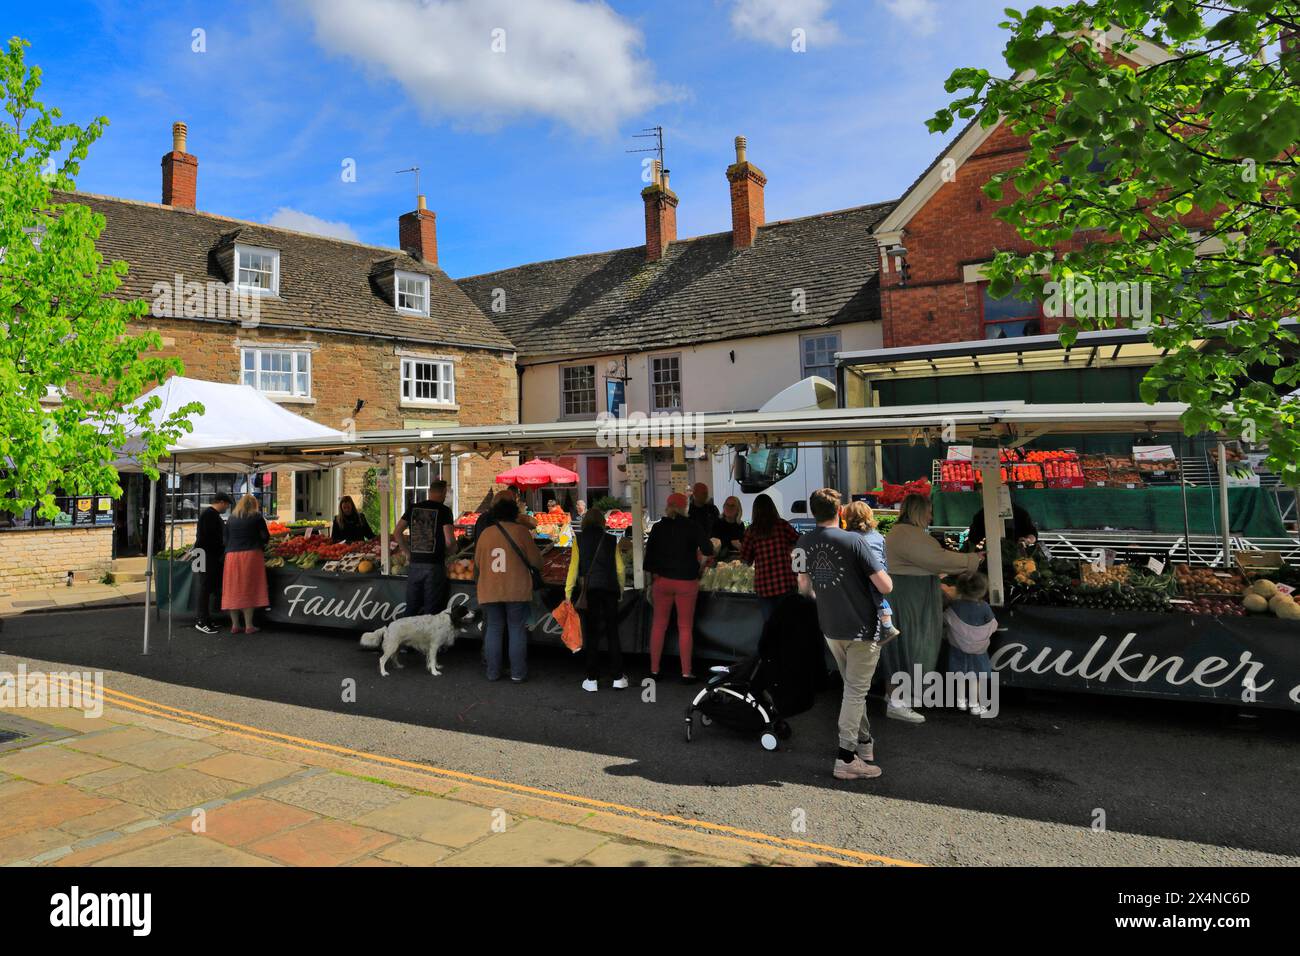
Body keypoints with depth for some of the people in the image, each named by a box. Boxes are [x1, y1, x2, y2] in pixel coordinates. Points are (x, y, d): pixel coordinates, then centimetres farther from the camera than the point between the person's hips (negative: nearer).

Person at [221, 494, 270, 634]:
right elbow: (265, 537, -1)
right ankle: (248, 625, -1)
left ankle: (235, 625, 12)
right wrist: (258, 543, 19)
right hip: (250, 555, -3)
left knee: (233, 591, 8)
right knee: (249, 591, 0)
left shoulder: (231, 519, 10)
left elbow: (226, 539, 11)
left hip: (232, 556, 3)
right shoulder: (256, 517, -1)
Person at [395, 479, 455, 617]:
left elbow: (397, 532, 6)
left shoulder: (413, 508, 6)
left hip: (414, 563, 4)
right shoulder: (444, 510, -7)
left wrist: (407, 552, 12)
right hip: (434, 565, -4)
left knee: (411, 607, 13)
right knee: (431, 610, 4)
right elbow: (450, 540, -15)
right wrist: (445, 551, 5)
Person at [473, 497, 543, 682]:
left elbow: (477, 564, 11)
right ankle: (518, 673, 6)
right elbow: (536, 561, -2)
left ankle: (493, 672, 12)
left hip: (490, 592, 2)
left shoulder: (485, 533, 3)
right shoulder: (521, 531, -5)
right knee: (517, 630, 5)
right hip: (517, 591, -2)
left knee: (494, 629, 10)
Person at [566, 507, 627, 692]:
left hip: (587, 590, -2)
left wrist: (568, 591, 1)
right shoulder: (611, 540, 5)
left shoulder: (579, 539, 0)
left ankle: (592, 679, 4)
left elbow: (574, 566, -3)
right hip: (609, 590, 2)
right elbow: (620, 568, 4)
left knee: (590, 635, 4)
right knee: (612, 633, 9)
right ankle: (618, 677, 9)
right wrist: (620, 590, 14)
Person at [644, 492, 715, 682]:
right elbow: (708, 550, -9)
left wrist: (652, 577, 14)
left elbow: (649, 553, 3)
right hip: (686, 581, -2)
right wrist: (697, 552, 12)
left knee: (658, 625, 10)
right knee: (685, 627, 5)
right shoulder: (693, 526, -7)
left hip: (662, 580, 2)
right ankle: (686, 672, 6)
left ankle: (654, 670, 14)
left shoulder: (658, 527, 1)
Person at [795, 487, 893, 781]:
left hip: (830, 628, 6)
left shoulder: (802, 544, 1)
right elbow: (886, 586, -18)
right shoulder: (854, 541, -18)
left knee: (853, 687, 21)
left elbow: (804, 587, 14)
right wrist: (882, 571, 4)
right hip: (861, 628, -6)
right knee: (856, 690, 2)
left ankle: (864, 742, 33)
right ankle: (846, 757, 4)